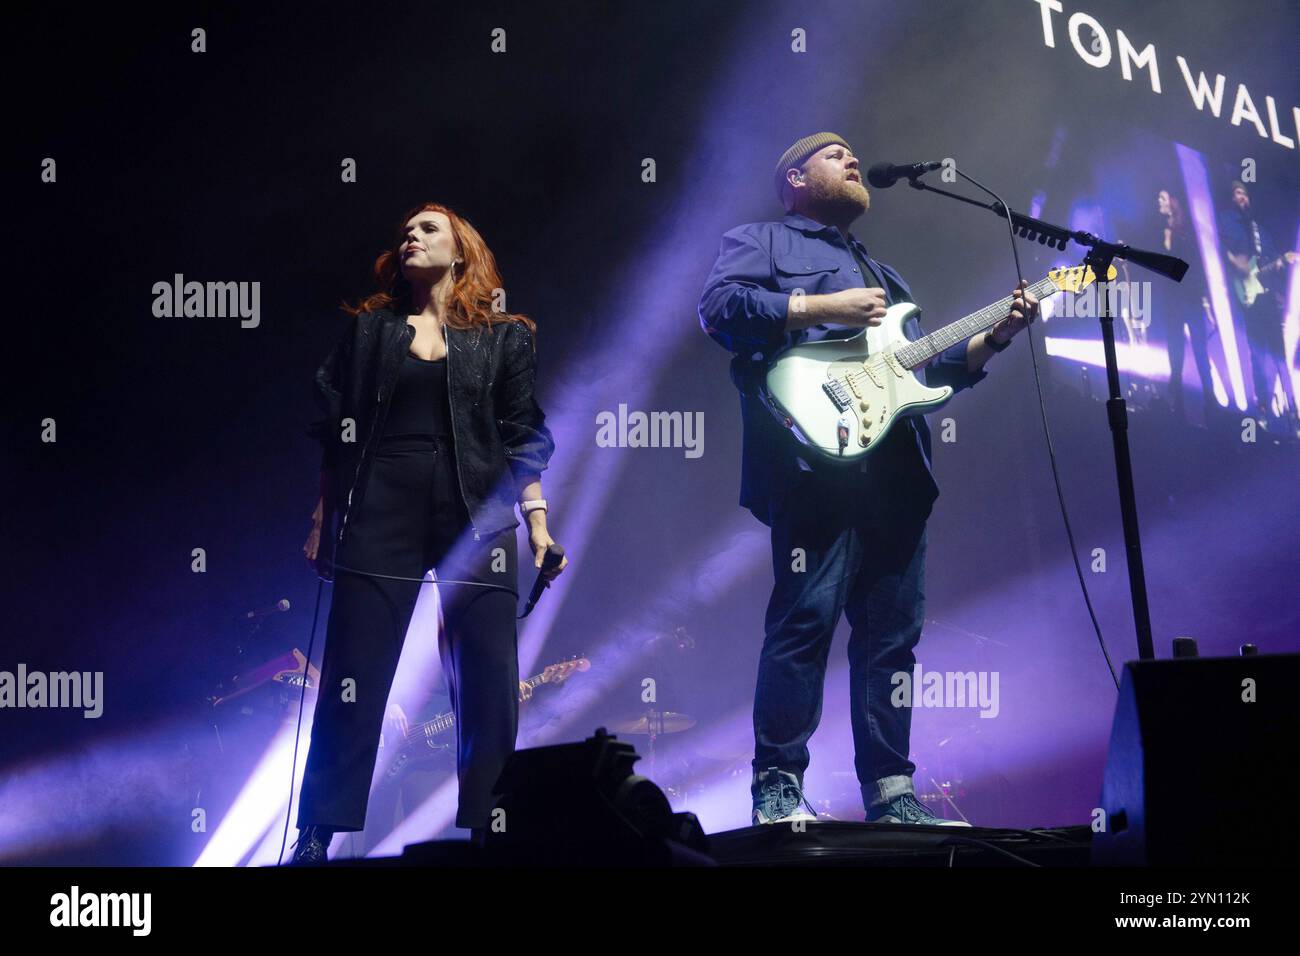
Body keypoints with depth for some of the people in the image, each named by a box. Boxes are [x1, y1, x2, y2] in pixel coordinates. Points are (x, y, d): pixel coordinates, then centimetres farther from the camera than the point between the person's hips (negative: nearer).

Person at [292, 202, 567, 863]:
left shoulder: (503, 336, 11)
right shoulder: (370, 327, 13)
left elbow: (523, 438, 8)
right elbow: (336, 431, 11)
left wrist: (538, 524, -1)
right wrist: (322, 522, 6)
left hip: (476, 515, 0)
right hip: (381, 510, 0)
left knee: (489, 685, -2)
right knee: (353, 678, -3)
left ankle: (488, 829, 8)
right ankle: (317, 835, 0)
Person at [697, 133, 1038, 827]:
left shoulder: (882, 275, 35)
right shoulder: (761, 242, 13)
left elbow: (924, 369, 29)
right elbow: (719, 306, -7)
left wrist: (992, 339, 14)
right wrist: (820, 309, -10)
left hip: (899, 472, 7)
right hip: (818, 461, -7)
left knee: (892, 629, 5)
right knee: (806, 616, -13)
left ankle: (890, 794, 8)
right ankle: (777, 789, -9)